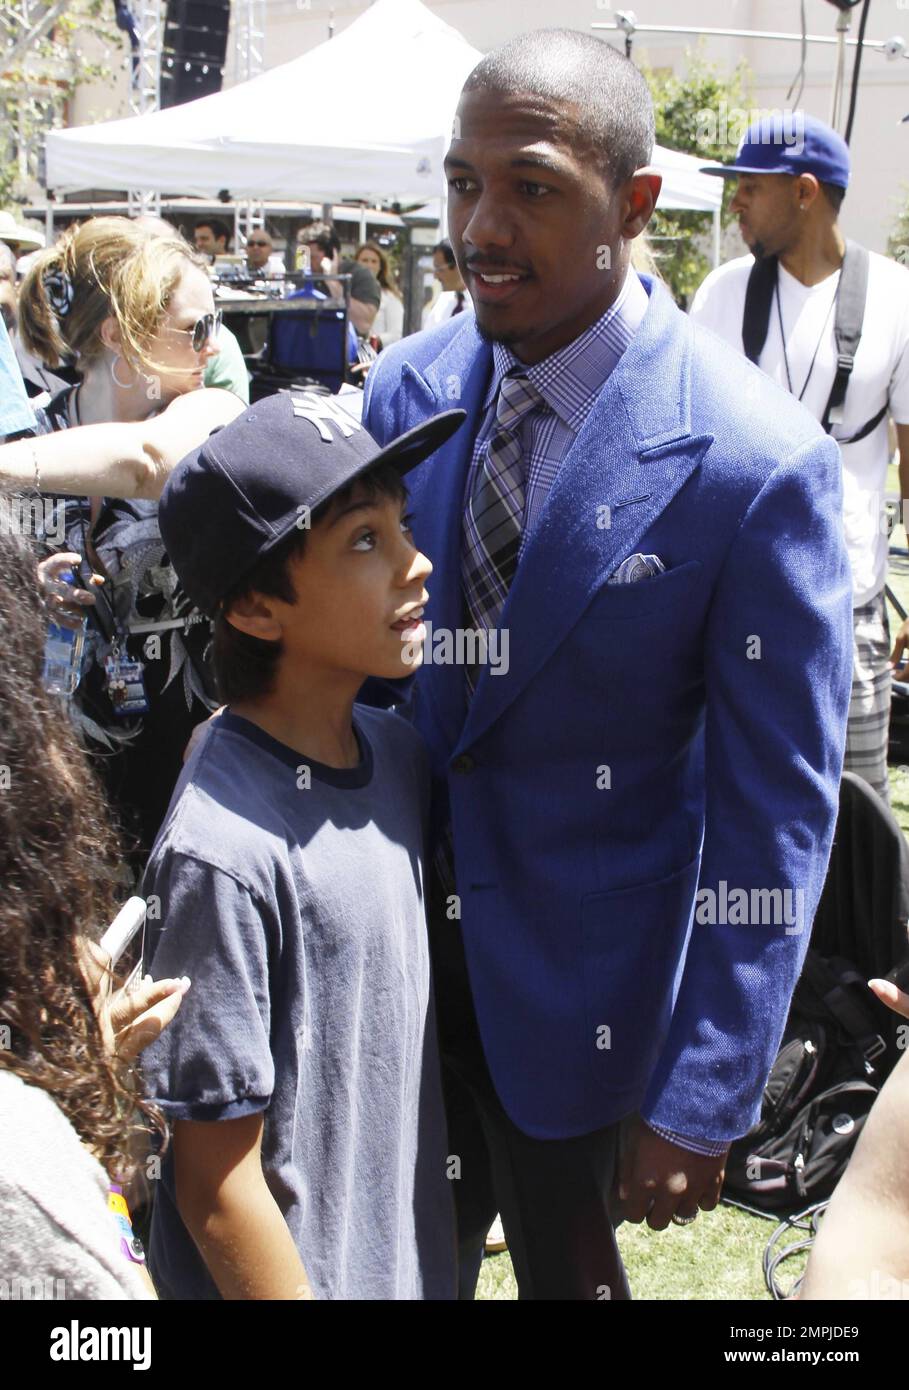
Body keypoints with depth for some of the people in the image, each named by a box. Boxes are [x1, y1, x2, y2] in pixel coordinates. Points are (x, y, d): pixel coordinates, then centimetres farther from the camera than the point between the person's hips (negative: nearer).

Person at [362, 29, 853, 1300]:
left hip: (575, 970, -4)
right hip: (401, 923, 5)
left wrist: (702, 1100, -16)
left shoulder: (758, 465, -22)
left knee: (564, 1259, 16)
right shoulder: (409, 389, -5)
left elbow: (776, 810, -17)